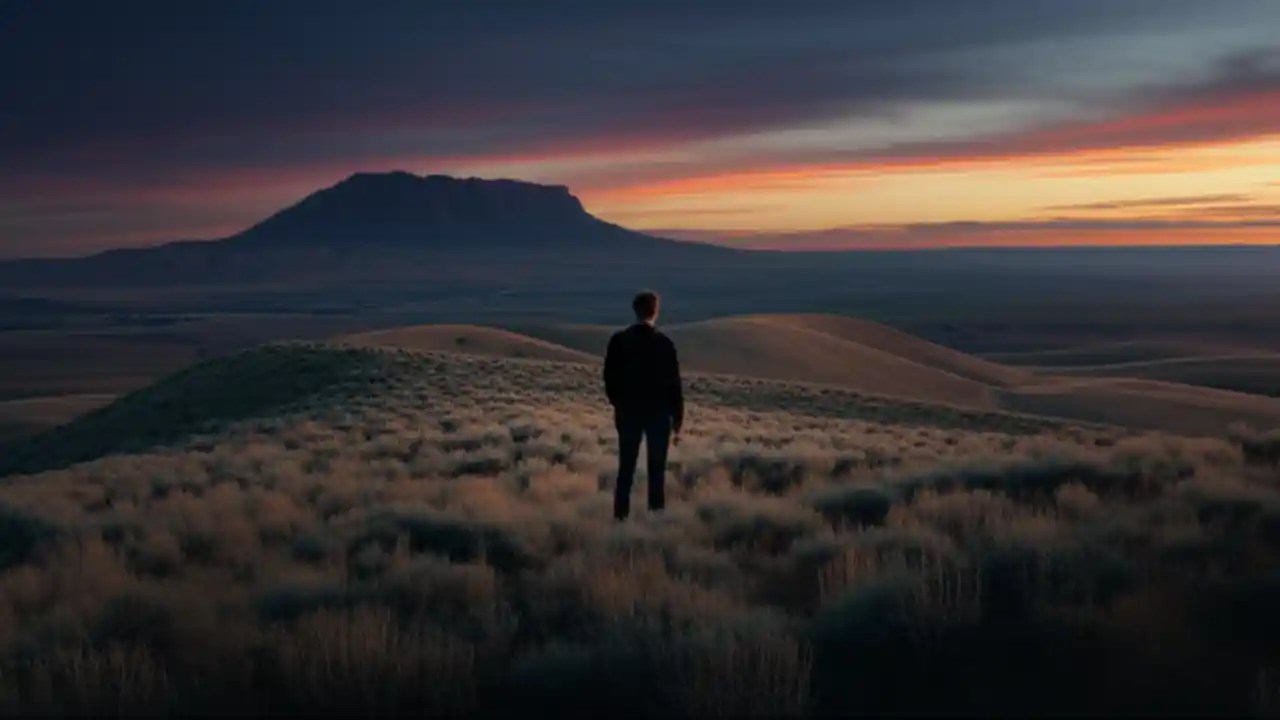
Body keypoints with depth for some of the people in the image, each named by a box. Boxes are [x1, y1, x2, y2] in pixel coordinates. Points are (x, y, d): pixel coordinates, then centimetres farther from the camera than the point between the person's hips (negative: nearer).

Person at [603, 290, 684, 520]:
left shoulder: (619, 340, -4)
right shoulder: (664, 342, -11)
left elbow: (609, 377, 2)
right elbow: (674, 384, -9)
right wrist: (677, 422, -3)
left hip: (628, 412, 2)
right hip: (658, 413, -2)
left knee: (626, 469, 9)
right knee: (657, 471, 4)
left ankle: (621, 517, 7)